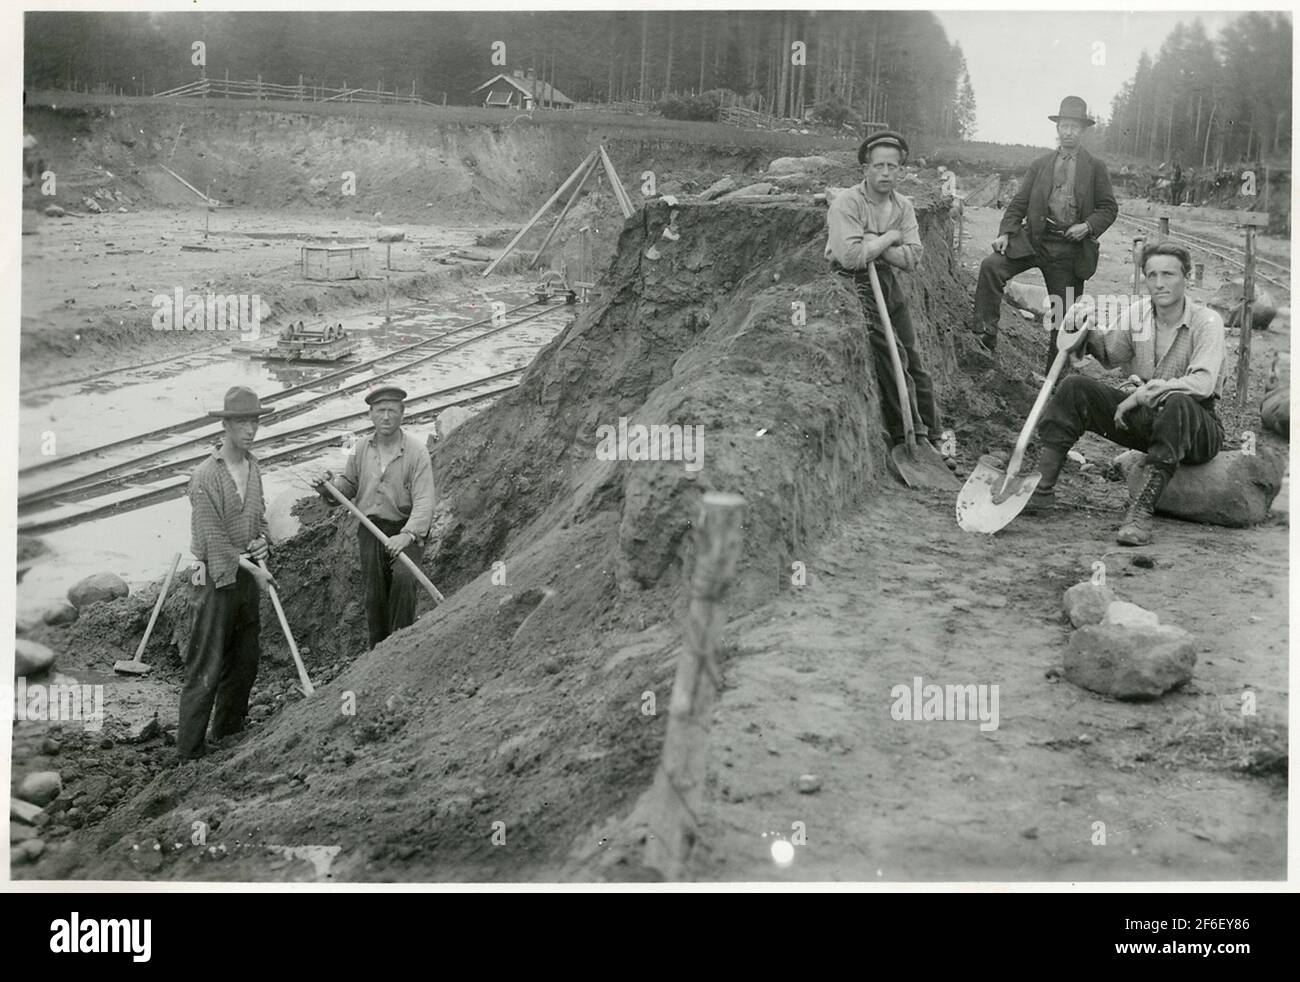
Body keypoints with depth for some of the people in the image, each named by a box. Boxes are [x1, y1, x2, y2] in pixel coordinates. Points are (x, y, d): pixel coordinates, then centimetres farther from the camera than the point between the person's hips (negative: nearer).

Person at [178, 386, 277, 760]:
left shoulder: (253, 467, 6)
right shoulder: (206, 476, -18)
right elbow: (214, 539, -18)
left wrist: (263, 540, -4)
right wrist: (253, 569, -16)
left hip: (246, 575, 8)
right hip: (215, 579, -8)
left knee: (245, 662, 16)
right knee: (205, 669, -4)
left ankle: (229, 734, 32)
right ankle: (190, 753, 5)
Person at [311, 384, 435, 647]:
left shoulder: (416, 452, -13)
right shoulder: (361, 448, 2)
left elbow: (424, 502, -21)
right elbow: (349, 484, 16)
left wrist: (408, 534, -35)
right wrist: (329, 486, -8)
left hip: (407, 529, -4)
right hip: (371, 529, 4)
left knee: (403, 577, -28)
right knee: (374, 596, 8)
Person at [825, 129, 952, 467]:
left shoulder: (903, 206, 7)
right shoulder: (847, 202, -12)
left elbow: (913, 256, -4)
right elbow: (851, 256, -24)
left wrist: (875, 246, -16)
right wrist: (888, 239, -12)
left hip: (887, 282, 6)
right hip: (852, 283, -6)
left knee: (912, 360, 5)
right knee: (890, 353, -18)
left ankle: (931, 436, 11)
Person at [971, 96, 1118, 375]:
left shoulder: (1095, 168, 6)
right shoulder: (1040, 165, 12)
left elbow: (1109, 208, 5)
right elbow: (1019, 203, 8)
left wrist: (1089, 226, -14)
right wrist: (1006, 233, -8)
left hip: (1070, 249, -1)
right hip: (1034, 239, 1)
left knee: (1065, 312, 4)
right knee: (991, 266, -24)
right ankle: (986, 335, -21)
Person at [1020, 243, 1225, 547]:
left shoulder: (1206, 321, -12)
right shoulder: (1136, 314, 4)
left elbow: (1202, 383, -24)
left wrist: (1144, 394, -27)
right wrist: (1091, 330, -17)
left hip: (1196, 425, -5)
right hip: (1144, 418, 5)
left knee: (1178, 404, -41)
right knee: (1075, 388, -13)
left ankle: (1143, 510, -45)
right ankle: (1041, 489, -20)